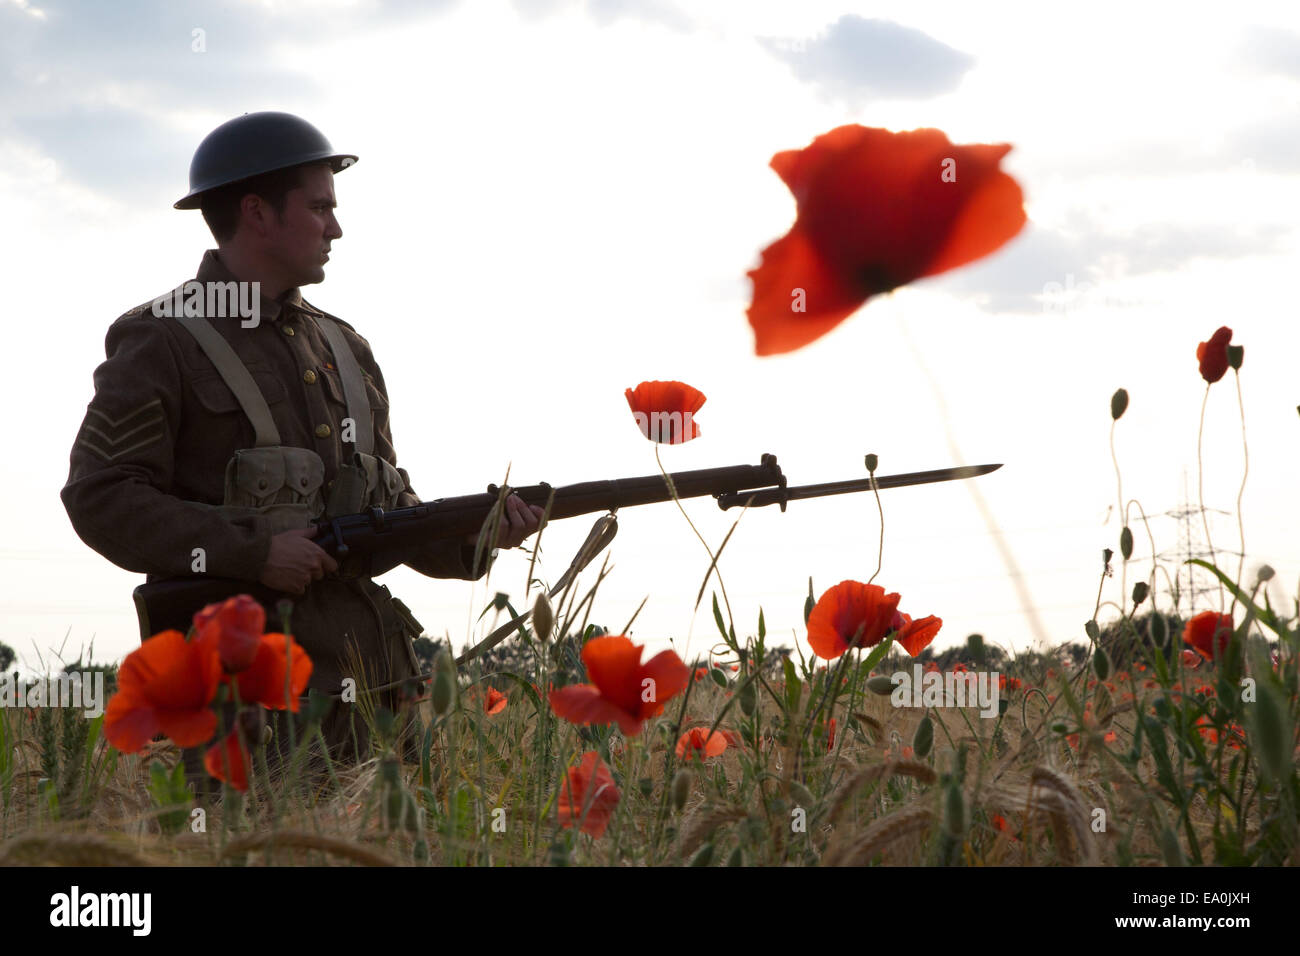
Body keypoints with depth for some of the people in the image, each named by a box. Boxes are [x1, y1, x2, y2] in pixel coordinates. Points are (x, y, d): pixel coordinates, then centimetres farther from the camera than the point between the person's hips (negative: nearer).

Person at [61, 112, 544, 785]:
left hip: (366, 678, 6)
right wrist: (254, 552, -16)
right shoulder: (162, 341, -1)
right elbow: (101, 498, -10)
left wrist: (477, 534, 1)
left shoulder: (345, 351, 19)